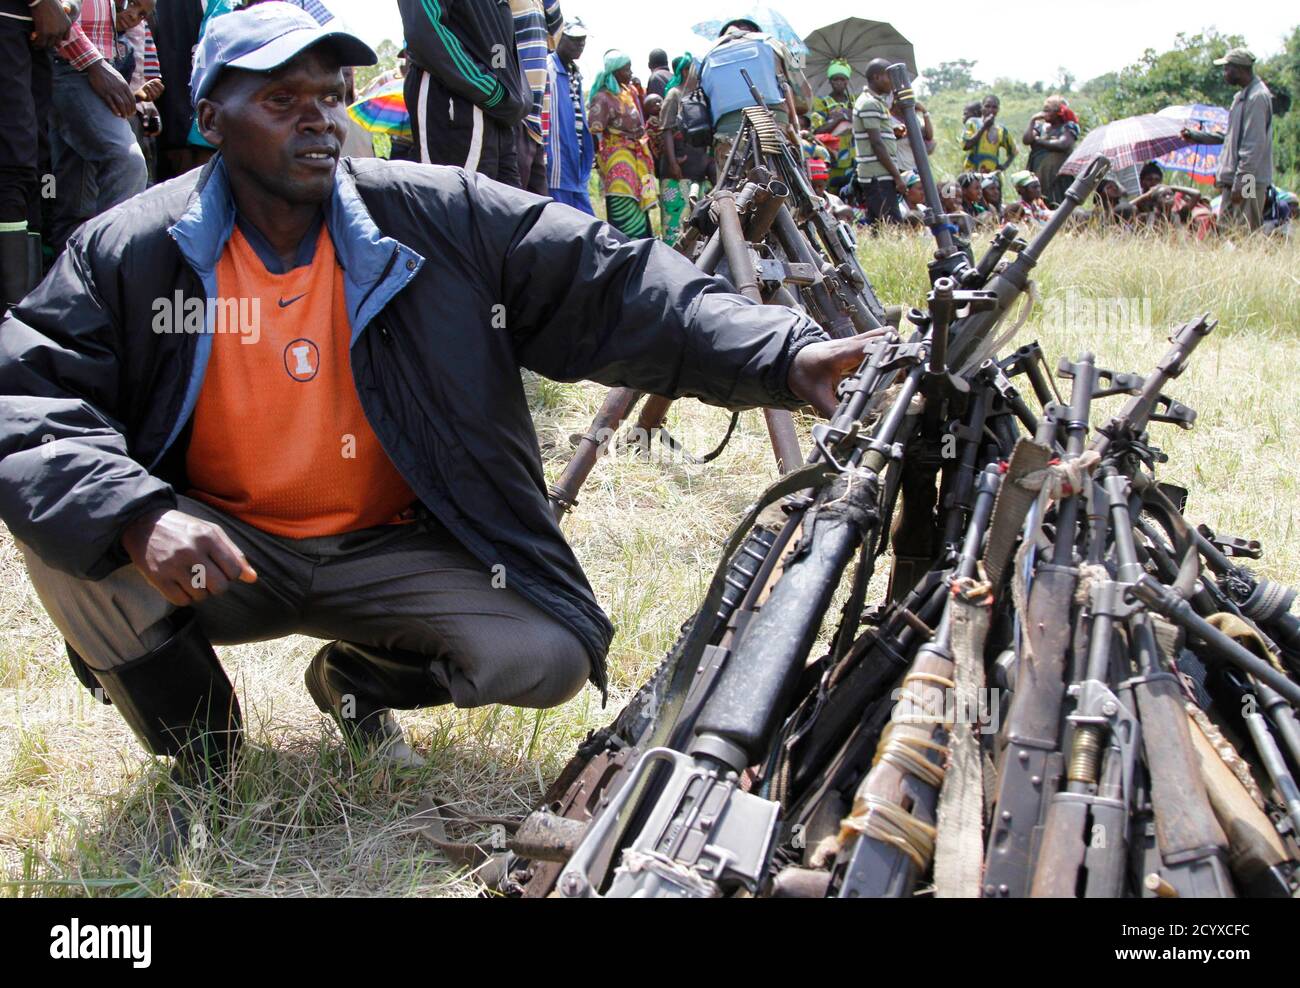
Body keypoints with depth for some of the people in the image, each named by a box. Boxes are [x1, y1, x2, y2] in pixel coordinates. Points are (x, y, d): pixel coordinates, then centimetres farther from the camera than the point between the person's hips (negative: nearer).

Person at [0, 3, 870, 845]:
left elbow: (612, 289, -13)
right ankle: (202, 759, 1)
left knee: (547, 657, -20)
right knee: (72, 534, -28)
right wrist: (138, 515, -36)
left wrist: (785, 357, -26)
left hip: (389, 550, 1)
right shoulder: (129, 254, -10)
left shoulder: (441, 219, -9)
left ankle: (359, 679, 16)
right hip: (220, 556, 0)